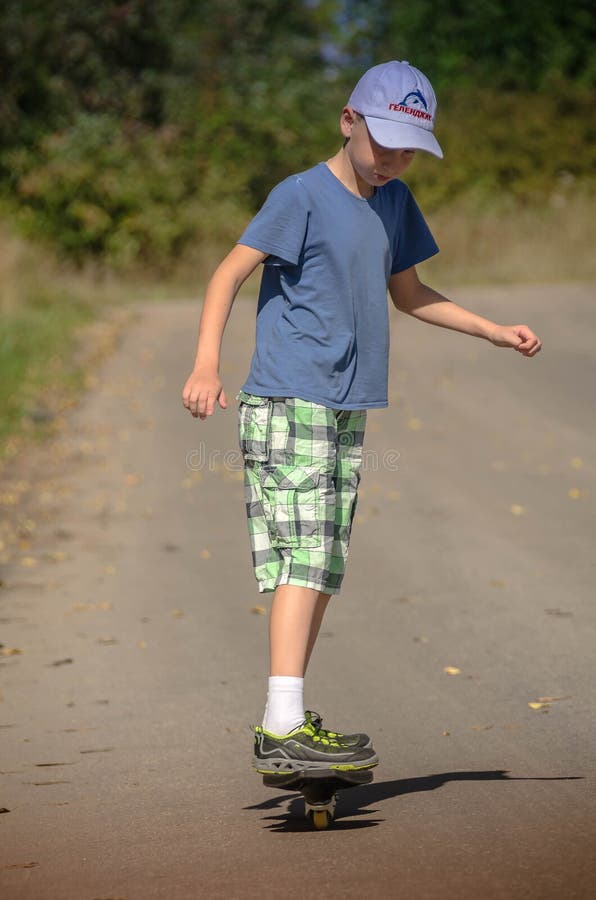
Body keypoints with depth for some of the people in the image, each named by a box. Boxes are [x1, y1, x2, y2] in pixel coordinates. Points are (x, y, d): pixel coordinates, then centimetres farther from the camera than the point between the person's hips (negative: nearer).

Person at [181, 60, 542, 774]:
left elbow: (407, 294, 28)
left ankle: (285, 726, 15)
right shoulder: (302, 195, -8)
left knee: (324, 569, 9)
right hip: (287, 403, -8)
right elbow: (230, 273, -14)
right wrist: (206, 364, -27)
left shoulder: (393, 203, 15)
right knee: (304, 561, -16)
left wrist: (496, 332, 24)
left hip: (344, 413, 8)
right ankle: (284, 728, -20)